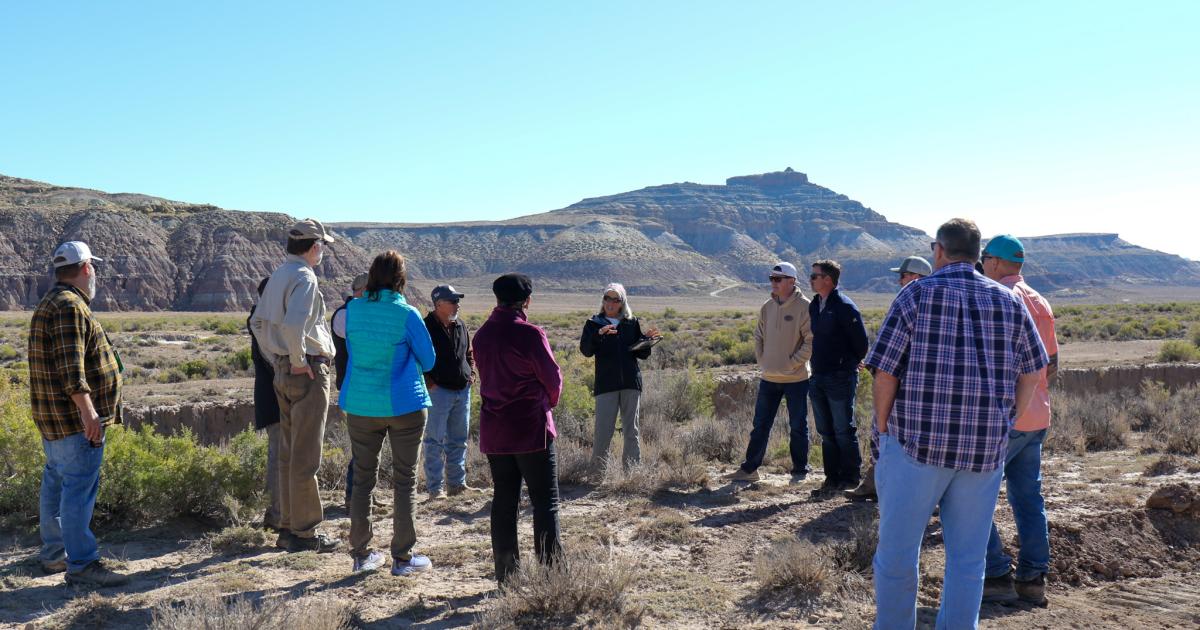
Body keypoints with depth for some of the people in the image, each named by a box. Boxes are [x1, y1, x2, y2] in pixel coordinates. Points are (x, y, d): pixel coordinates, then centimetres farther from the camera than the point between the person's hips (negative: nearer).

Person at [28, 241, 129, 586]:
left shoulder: (50, 304, 18)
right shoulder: (69, 307, -17)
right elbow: (70, 366, -26)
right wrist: (87, 410, -29)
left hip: (53, 417, 11)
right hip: (73, 417, -11)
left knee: (56, 484, 16)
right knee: (80, 486, -9)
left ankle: (53, 555, 26)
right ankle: (81, 564, -7)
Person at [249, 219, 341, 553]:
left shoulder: (278, 275, 15)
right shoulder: (304, 277, -14)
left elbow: (258, 323, 21)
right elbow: (293, 323, -30)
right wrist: (298, 360, -17)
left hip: (283, 372, 9)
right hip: (309, 373, -9)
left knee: (288, 453, 14)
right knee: (305, 457, -3)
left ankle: (287, 528, 22)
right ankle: (304, 533, 3)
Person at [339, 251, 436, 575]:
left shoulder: (352, 309, -2)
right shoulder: (407, 315, -12)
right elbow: (428, 361, -2)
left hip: (360, 406, 4)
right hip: (404, 405, -3)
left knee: (362, 478, 13)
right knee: (405, 481, 7)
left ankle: (361, 554, 19)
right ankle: (402, 557, 11)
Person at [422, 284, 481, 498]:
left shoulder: (461, 326, 13)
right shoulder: (426, 328, -9)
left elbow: (470, 354, 26)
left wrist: (471, 374, 11)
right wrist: (430, 384, -14)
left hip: (462, 391, 7)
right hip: (439, 391, -7)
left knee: (459, 440, 12)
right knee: (435, 441, -1)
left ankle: (457, 484, 22)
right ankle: (434, 488, 5)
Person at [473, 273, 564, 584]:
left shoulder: (481, 334, 6)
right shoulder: (530, 334, -14)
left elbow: (487, 377, 12)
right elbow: (553, 378, -7)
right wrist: (549, 402, 13)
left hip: (493, 431, 6)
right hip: (532, 429, -6)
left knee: (503, 502, 12)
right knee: (545, 503, 2)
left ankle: (506, 574, 16)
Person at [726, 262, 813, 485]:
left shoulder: (804, 307, -11)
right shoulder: (767, 307, 7)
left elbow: (811, 341, -13)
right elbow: (759, 337, 17)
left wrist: (793, 363, -15)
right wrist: (762, 361, 7)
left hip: (796, 379, -5)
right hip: (769, 378, 5)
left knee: (798, 427, 6)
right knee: (760, 425, 10)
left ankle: (800, 471, 19)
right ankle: (749, 469, 17)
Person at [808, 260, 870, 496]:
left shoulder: (845, 306, -13)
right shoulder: (814, 306, 11)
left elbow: (860, 342, -11)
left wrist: (848, 366, -2)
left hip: (840, 379, -8)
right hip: (818, 378, 8)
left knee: (843, 431, 0)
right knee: (826, 432, 12)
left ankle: (849, 478, 12)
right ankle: (832, 477, 21)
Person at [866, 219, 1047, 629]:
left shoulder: (916, 295, -4)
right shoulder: (1009, 302, 8)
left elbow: (885, 373, -9)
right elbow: (1033, 371, 13)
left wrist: (883, 428, 1)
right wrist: (1003, 425, 18)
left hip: (916, 441, -3)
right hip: (985, 449, 4)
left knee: (897, 550, 9)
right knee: (967, 559, 13)